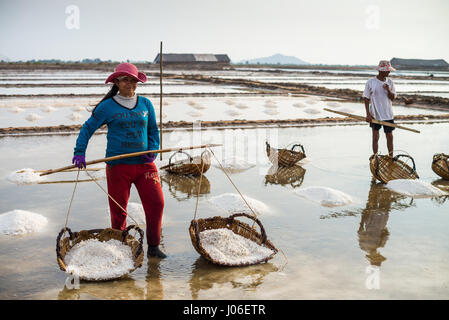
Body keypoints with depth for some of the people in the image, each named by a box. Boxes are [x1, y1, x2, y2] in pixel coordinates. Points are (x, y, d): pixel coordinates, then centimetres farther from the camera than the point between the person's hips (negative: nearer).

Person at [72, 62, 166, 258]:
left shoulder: (145, 104, 10)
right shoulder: (107, 106, 1)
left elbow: (153, 130, 16)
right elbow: (87, 128, 4)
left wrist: (153, 150, 0)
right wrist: (79, 152, -6)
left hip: (144, 164, 3)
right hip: (118, 165, -2)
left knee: (156, 203, -5)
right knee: (118, 209, 4)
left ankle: (153, 246, 9)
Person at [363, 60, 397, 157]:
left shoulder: (390, 82, 2)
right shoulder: (370, 82, -7)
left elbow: (393, 98, 2)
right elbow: (366, 99, -4)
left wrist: (389, 91, -19)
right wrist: (368, 114, -10)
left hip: (388, 115, 3)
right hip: (375, 115, -3)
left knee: (389, 136, 7)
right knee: (375, 137, 5)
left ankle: (391, 157, 18)